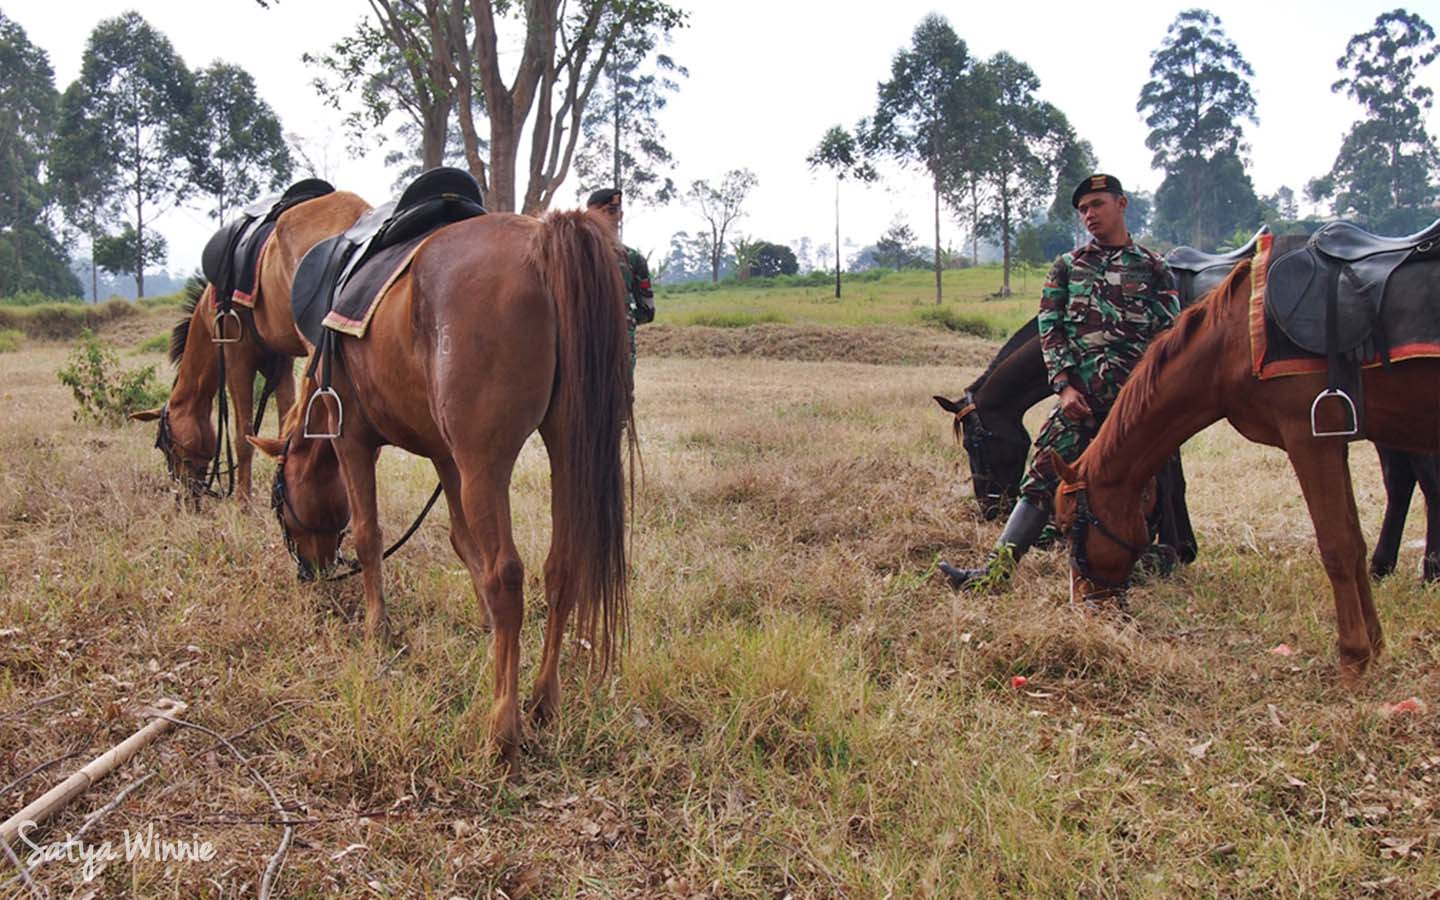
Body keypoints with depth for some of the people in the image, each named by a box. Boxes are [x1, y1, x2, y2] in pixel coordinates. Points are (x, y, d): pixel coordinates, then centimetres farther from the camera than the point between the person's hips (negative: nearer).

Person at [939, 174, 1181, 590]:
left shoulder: (1154, 268, 11)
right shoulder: (1067, 267, 15)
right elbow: (1050, 330, 7)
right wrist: (1065, 386, -5)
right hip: (1078, 395, 1)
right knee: (1043, 476, -6)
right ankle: (996, 569, -11)